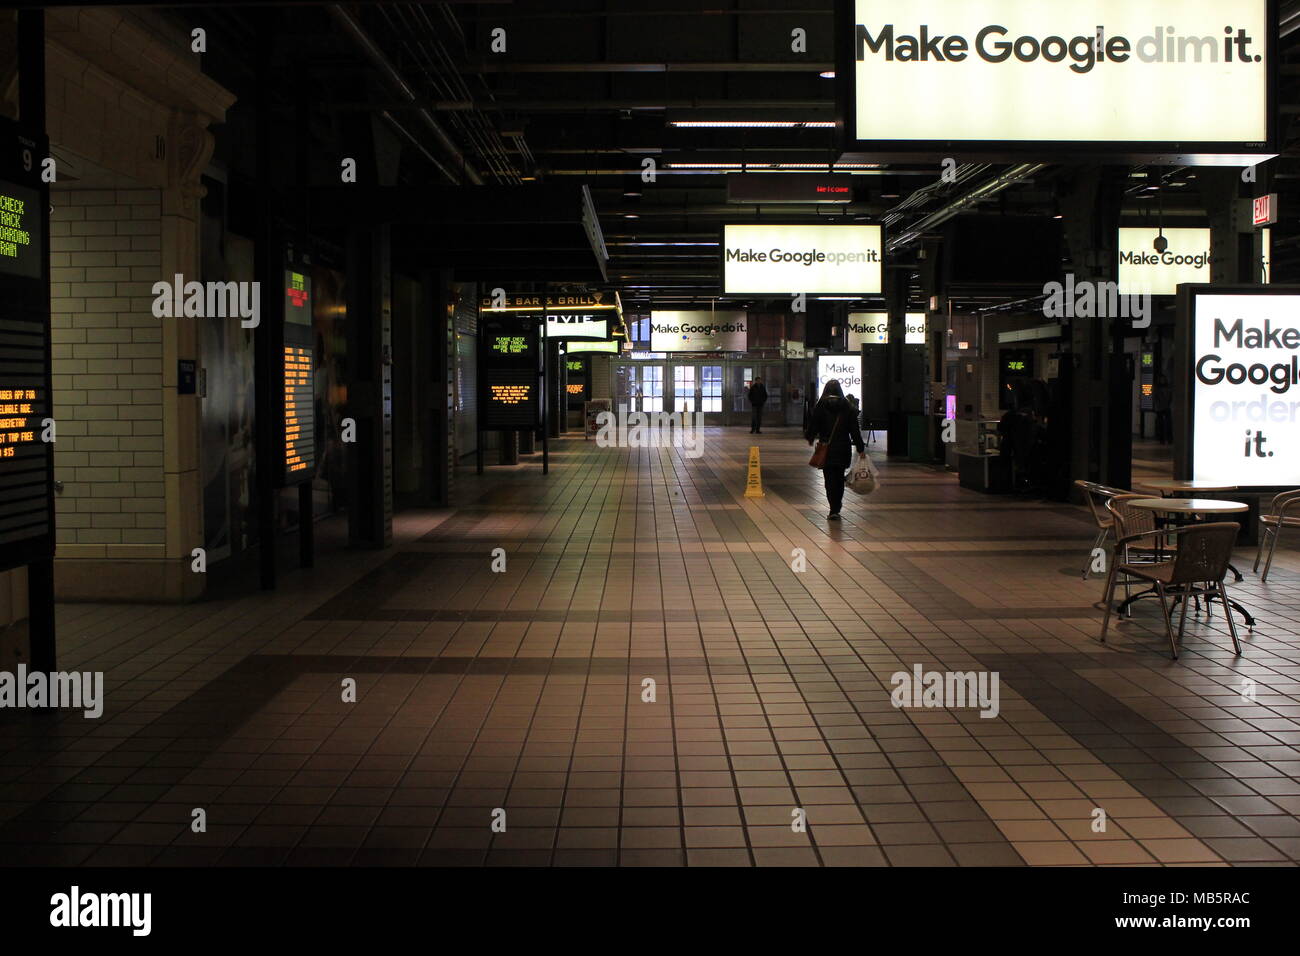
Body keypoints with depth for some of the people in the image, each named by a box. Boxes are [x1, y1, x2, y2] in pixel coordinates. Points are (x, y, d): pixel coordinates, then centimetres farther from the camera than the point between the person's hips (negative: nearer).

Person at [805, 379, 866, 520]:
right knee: (839, 478, 15)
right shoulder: (847, 407, 0)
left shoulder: (820, 406, -6)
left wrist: (809, 437, 19)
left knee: (830, 479, 1)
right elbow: (855, 429, -1)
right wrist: (861, 448, 3)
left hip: (826, 450, -2)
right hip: (843, 448, 2)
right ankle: (836, 508, 21)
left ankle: (834, 510, -8)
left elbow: (813, 425, -3)